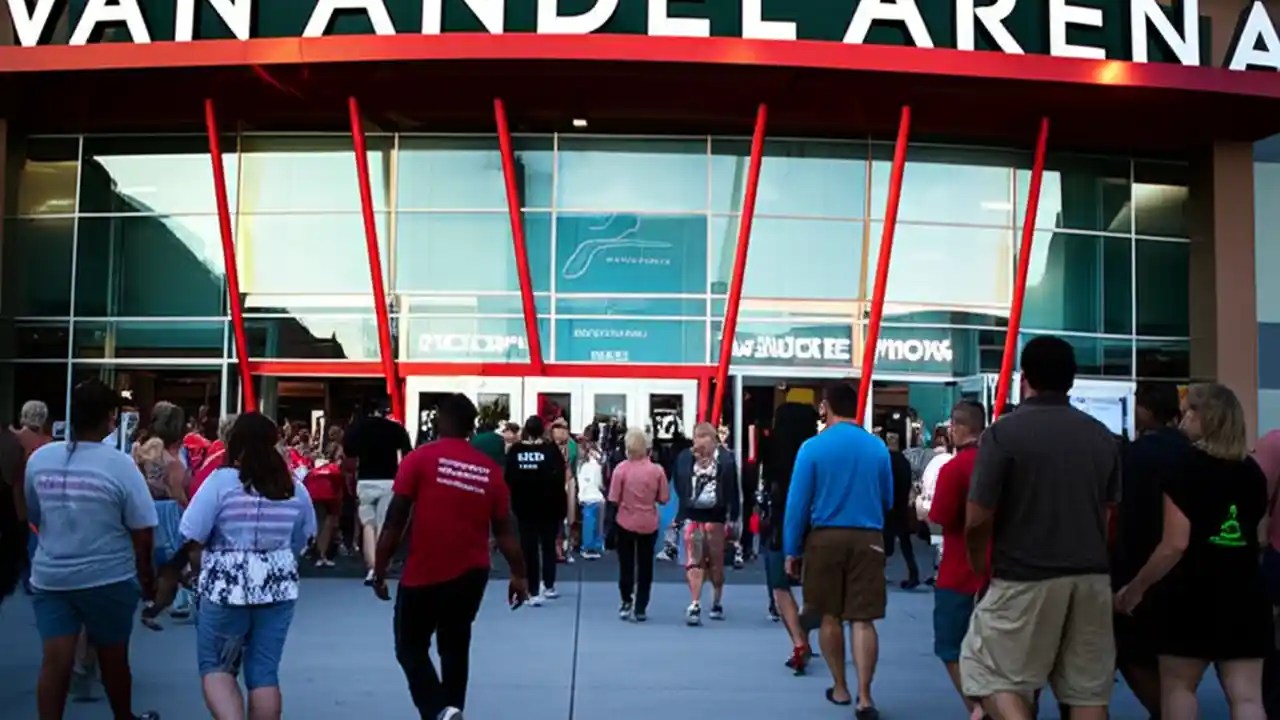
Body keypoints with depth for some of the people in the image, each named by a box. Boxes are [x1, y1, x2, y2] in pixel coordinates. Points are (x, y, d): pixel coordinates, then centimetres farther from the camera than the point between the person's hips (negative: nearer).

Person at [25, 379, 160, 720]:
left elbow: (34, 518, 9)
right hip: (108, 578, -2)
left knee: (55, 661, 2)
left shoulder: (39, 458, -4)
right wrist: (147, 577, 4)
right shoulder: (119, 464, -15)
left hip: (50, 576, 3)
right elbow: (143, 533, -12)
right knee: (113, 657, 15)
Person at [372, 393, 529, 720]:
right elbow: (504, 529, 4)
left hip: (424, 574, -3)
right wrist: (519, 575, 14)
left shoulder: (421, 458, -8)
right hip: (472, 573, 4)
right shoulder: (489, 469, 1)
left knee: (410, 647, 10)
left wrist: (379, 569, -2)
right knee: (455, 647, 19)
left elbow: (395, 520, -10)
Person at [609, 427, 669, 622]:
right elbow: (664, 499, -4)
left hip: (625, 523, -1)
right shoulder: (657, 470, -11)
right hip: (649, 524, 1)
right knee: (645, 566, 12)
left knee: (626, 564, 16)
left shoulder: (621, 468, -14)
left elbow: (614, 499, -9)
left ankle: (627, 602, 16)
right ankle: (640, 608, 15)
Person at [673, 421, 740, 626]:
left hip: (715, 516, -1)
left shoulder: (725, 459, -6)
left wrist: (732, 518, -7)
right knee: (694, 561, -6)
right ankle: (695, 606, -7)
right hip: (692, 516, 1)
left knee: (716, 562, 12)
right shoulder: (685, 458, 0)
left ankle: (717, 603, 30)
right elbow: (680, 486, 8)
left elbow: (732, 490, -5)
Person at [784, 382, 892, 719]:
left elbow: (797, 502, -6)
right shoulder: (878, 447, 2)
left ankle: (840, 689, 24)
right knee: (863, 619, 1)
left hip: (826, 538, -1)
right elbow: (888, 501, 11)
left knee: (830, 617, 13)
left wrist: (791, 550, 2)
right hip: (868, 539, 1)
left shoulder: (813, 446, -6)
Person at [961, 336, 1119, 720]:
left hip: (1025, 577, -5)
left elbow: (977, 519, -11)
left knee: (993, 674, 7)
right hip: (1092, 577, 5)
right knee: (1088, 688, 10)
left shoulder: (1004, 432, -10)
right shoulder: (1102, 436, 8)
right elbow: (1109, 514, 15)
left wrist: (977, 561, 8)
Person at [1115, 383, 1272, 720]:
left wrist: (1136, 588, -8)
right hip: (1245, 594, 5)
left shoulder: (1186, 468, -10)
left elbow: (1175, 544, -15)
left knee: (1178, 685, 10)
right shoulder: (1253, 471, 9)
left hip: (1191, 593, -5)